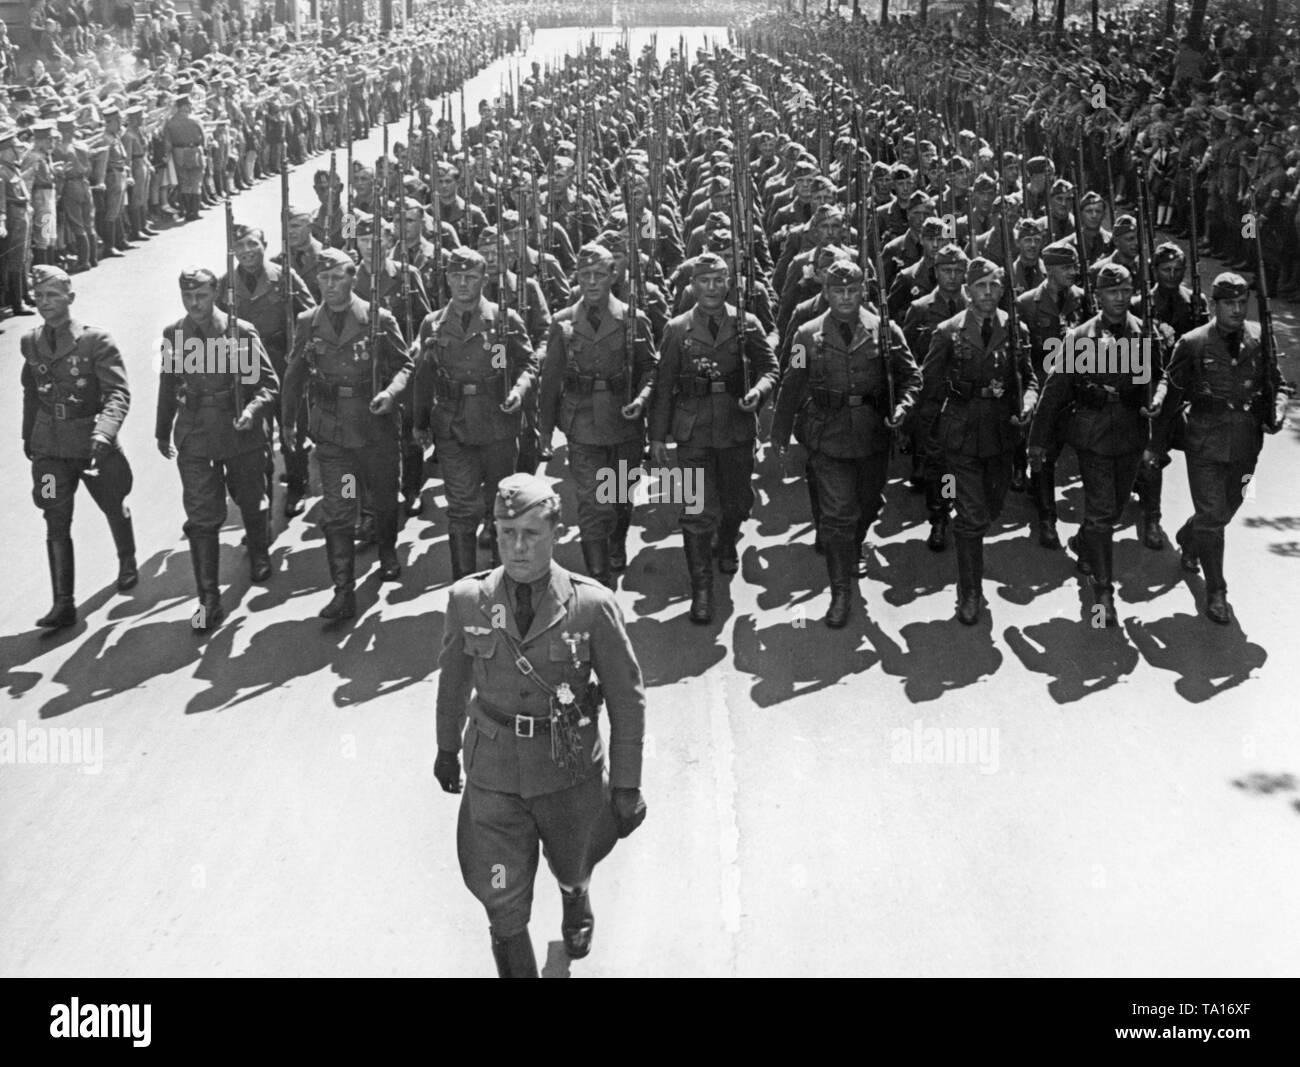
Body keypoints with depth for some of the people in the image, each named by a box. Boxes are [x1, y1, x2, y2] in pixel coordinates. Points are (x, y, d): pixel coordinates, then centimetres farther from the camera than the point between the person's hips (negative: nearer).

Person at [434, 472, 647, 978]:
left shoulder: (592, 605, -18)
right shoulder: (467, 600, -12)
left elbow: (627, 698, -9)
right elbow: (453, 679, 6)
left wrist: (627, 785, -6)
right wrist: (447, 748, 17)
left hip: (571, 774, 0)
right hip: (493, 775, 0)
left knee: (571, 867, 27)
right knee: (504, 907, -2)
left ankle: (576, 907, 63)